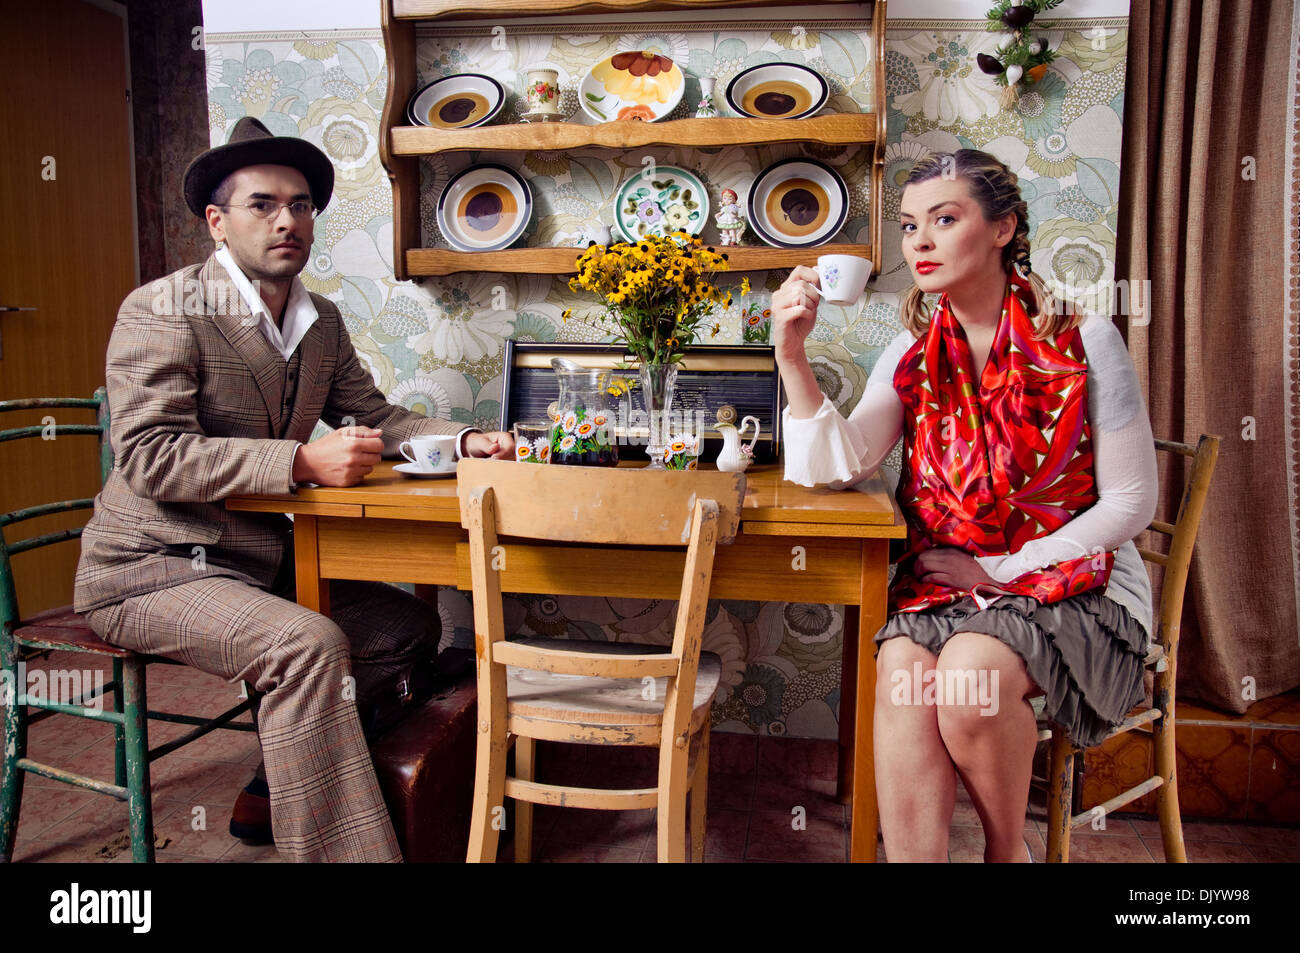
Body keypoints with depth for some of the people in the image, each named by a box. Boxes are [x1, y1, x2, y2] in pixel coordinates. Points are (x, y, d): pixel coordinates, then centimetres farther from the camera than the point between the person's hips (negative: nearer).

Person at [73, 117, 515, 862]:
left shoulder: (323, 320, 9)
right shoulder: (162, 311, -13)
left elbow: (374, 416, 13)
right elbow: (150, 456, -23)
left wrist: (465, 440, -5)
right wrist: (302, 461, -32)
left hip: (264, 562, 8)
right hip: (152, 570, -8)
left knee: (409, 625, 3)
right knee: (308, 644, -31)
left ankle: (276, 788, 14)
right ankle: (344, 848, -20)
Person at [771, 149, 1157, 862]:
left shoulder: (1082, 342, -6)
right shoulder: (912, 353, 5)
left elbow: (1131, 501, -5)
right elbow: (839, 465, -8)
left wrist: (1001, 570, -10)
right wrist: (792, 356, -20)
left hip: (1071, 582, -2)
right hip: (942, 580, 3)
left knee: (970, 674, -29)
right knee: (902, 676, -28)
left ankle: (1008, 849, 0)